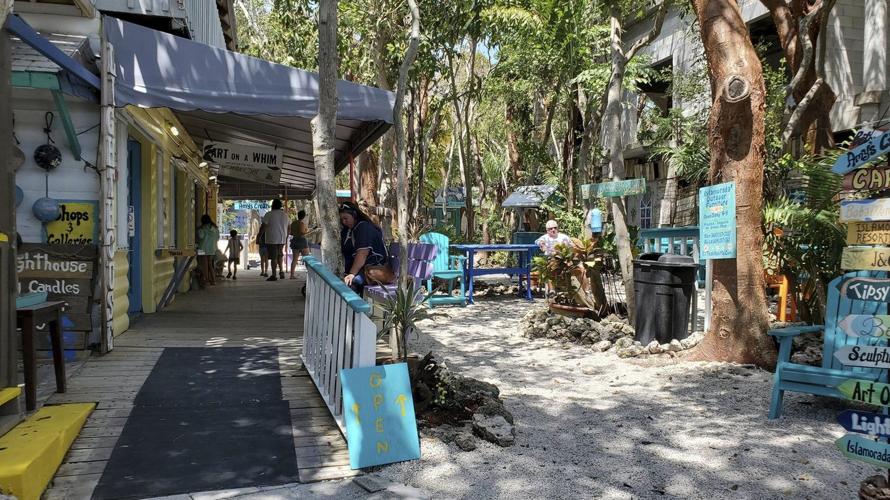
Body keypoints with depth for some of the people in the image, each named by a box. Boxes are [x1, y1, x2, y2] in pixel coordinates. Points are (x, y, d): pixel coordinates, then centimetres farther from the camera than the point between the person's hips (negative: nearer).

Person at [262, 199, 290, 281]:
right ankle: (281, 272, 14)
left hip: (272, 239, -5)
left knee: (273, 257, -3)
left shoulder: (269, 214, -7)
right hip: (282, 239, 5)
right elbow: (288, 227, 13)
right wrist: (286, 237, 22)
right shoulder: (285, 215, 10)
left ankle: (273, 275, -3)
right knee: (280, 255, 21)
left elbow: (264, 226, -11)